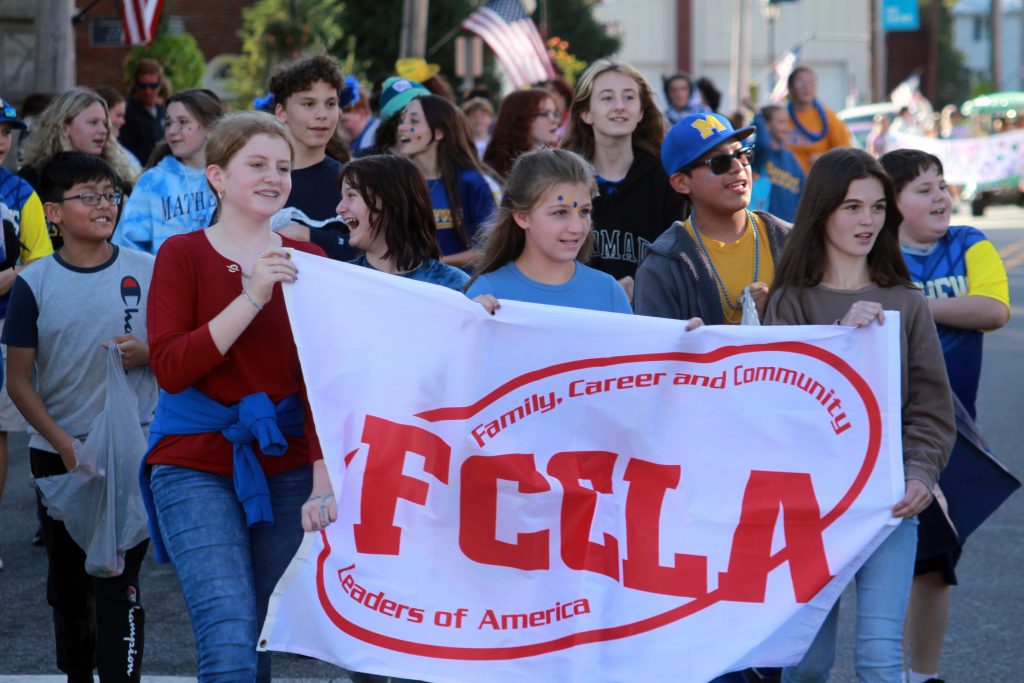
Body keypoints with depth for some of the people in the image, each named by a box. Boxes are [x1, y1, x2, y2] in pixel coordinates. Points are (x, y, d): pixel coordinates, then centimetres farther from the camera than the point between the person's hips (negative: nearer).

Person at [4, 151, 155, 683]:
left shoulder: (148, 271, -2)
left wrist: (145, 354, -15)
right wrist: (63, 444, -12)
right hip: (58, 454, 2)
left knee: (117, 582, -8)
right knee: (67, 581, 14)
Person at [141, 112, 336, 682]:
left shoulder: (307, 262, 6)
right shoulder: (183, 255, -1)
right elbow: (170, 368, -11)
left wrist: (323, 481, -13)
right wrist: (252, 298, -19)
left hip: (286, 467, 3)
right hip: (197, 468, -3)